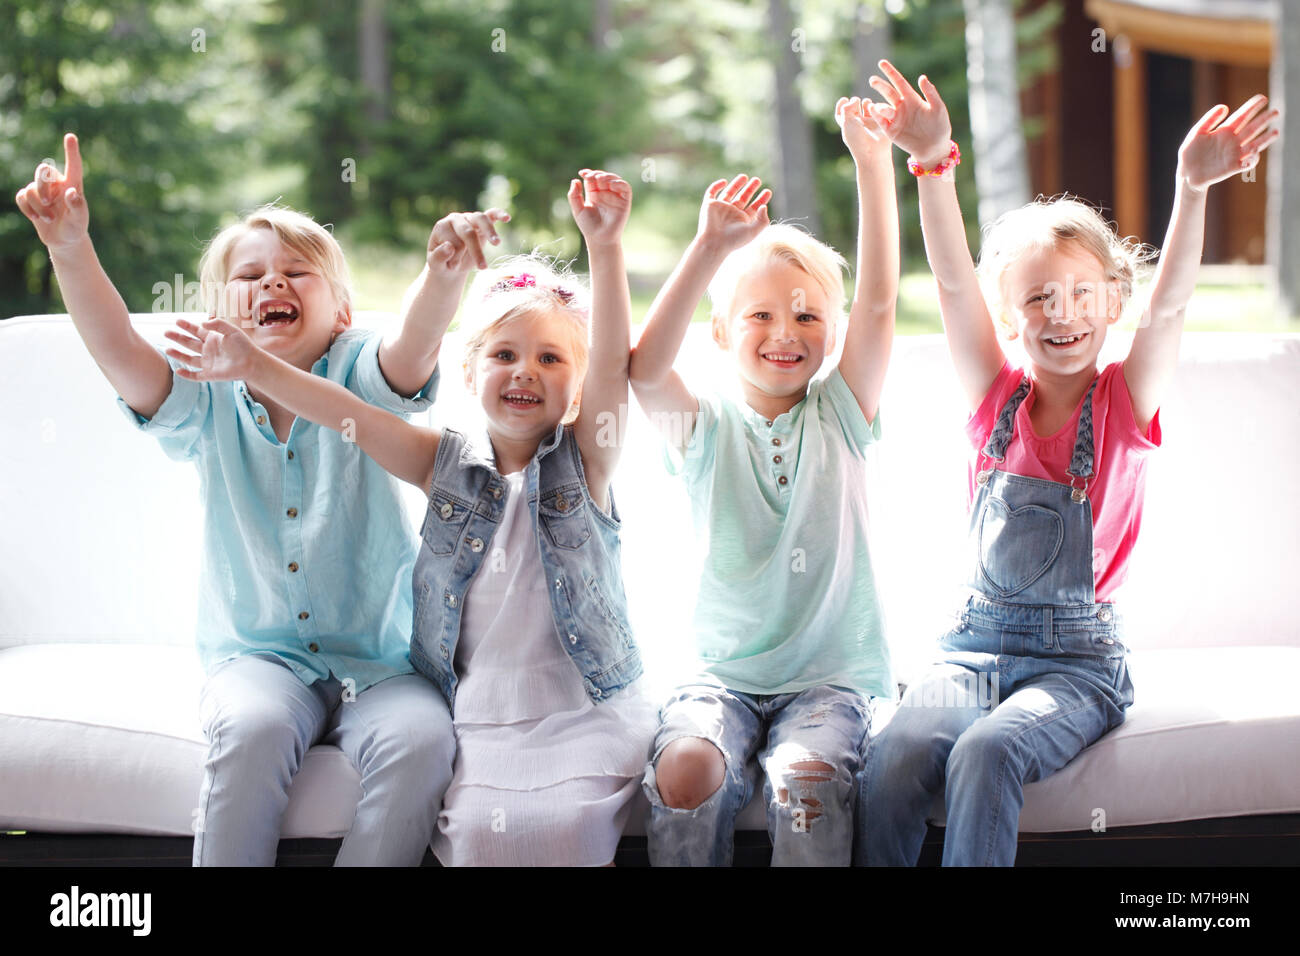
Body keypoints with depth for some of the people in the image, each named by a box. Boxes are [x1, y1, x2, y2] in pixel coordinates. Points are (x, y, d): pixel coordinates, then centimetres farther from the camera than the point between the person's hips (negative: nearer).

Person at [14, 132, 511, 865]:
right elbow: (120, 352, -12)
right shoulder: (207, 401, 5)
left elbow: (416, 346, -21)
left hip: (378, 660, 0)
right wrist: (72, 250, -27)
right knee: (252, 729, -32)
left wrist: (447, 271, -43)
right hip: (260, 654, 0)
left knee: (420, 738, -30)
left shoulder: (358, 380, 1)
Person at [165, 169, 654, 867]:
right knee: (479, 829, -23)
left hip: (583, 712, -1)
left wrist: (605, 248, -25)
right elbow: (352, 417, -1)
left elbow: (613, 363, -12)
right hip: (476, 718, 2)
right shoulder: (450, 466, 8)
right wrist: (255, 366, -14)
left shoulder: (583, 463, 2)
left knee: (564, 824, -26)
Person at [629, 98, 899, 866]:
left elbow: (878, 303, -7)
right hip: (724, 674, 0)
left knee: (807, 777, -31)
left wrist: (874, 163, -15)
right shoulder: (705, 426, 5)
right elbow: (645, 368, -16)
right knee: (686, 770, -30)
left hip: (834, 673, 0)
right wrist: (711, 249, -26)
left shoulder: (841, 414, 7)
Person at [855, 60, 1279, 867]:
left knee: (986, 756, -32)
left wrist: (1194, 188, -32)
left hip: (1078, 658, -2)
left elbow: (1170, 304, -15)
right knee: (895, 761, -27)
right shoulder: (998, 399, 7)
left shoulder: (1124, 405, 1)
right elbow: (954, 284, -6)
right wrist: (935, 163, -20)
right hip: (979, 642, 2)